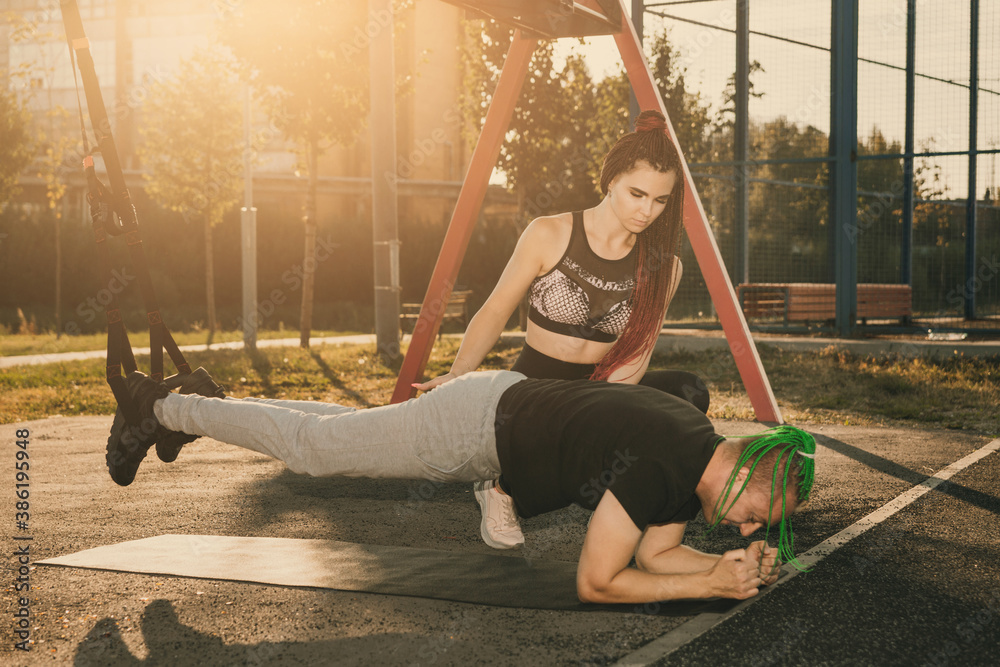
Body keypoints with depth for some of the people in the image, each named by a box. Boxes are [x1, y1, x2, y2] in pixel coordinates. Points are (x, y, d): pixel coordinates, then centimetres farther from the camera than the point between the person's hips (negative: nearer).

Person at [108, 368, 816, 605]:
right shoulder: (655, 461, -34)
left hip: (507, 400, 8)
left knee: (338, 430, 25)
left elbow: (656, 553, 2)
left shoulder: (701, 449, -7)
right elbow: (594, 582, -30)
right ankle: (161, 407, 23)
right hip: (478, 421, -8)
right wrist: (711, 586, -28)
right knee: (309, 446, 6)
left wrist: (732, 562, -14)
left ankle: (204, 402, 42)